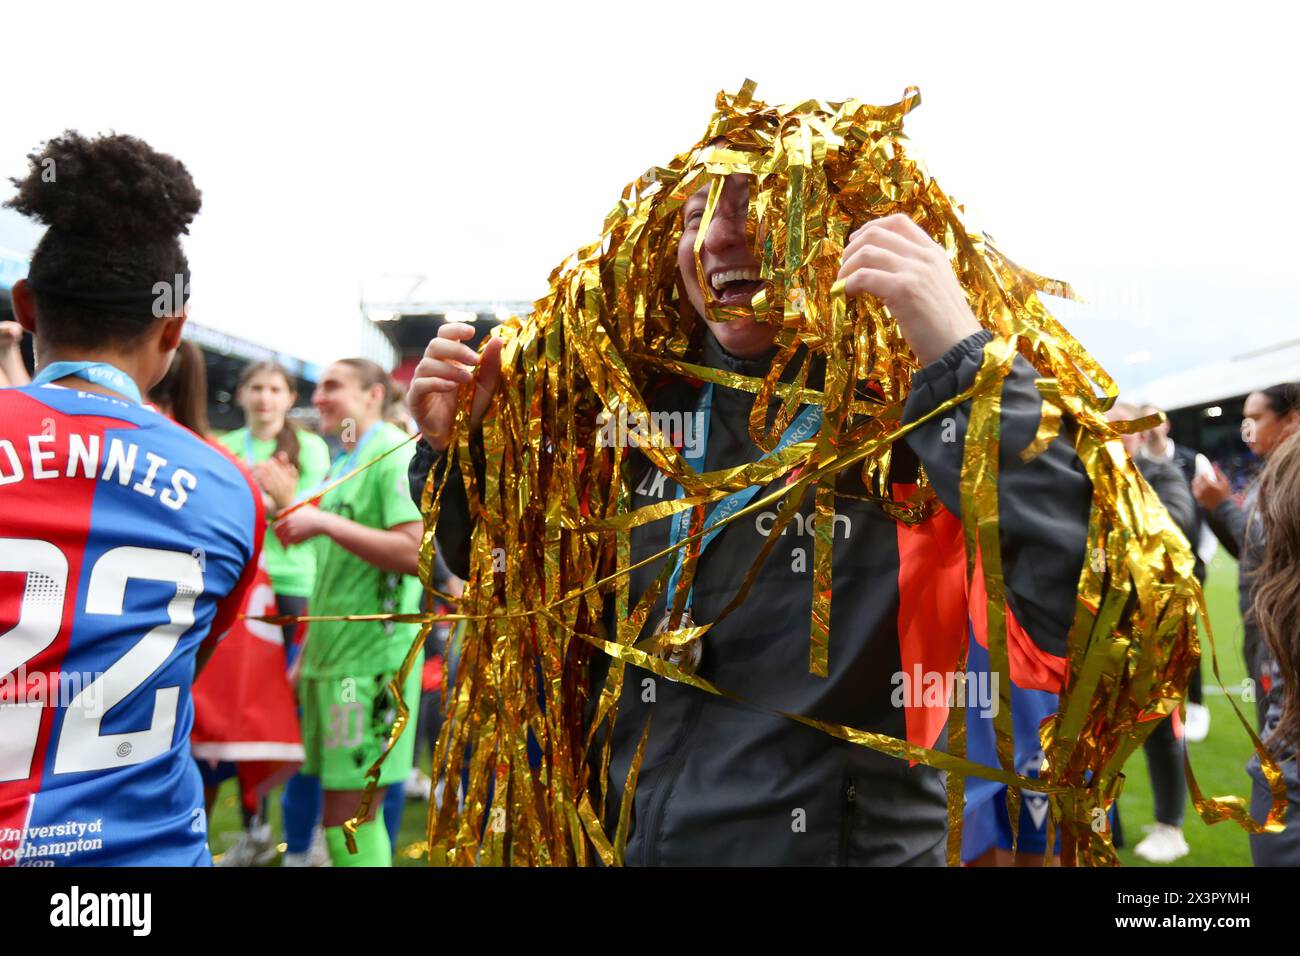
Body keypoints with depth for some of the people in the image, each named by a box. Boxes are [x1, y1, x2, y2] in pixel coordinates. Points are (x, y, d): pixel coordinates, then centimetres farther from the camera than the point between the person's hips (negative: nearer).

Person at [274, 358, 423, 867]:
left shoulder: (396, 454, -8)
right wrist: (308, 651, 22)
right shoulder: (342, 466, 19)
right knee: (355, 813, 13)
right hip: (330, 657, 9)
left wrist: (325, 523, -19)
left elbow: (416, 552, -21)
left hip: (372, 659, -9)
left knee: (348, 816, -7)